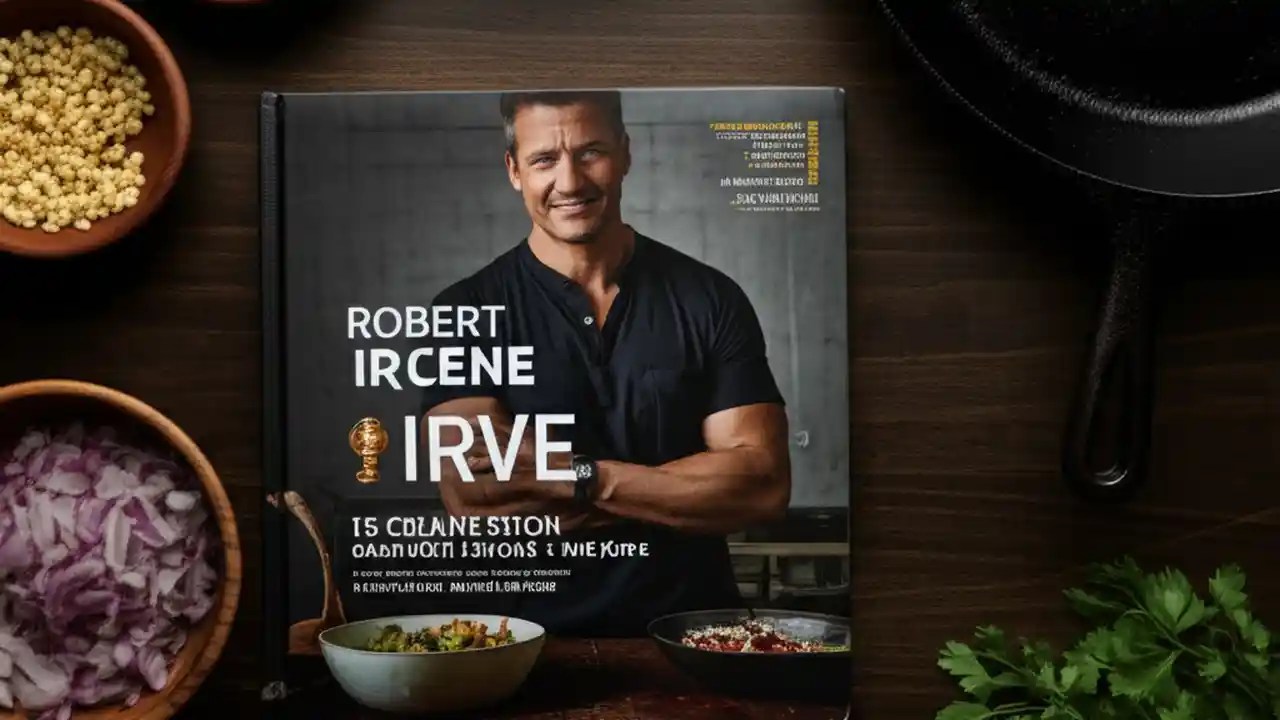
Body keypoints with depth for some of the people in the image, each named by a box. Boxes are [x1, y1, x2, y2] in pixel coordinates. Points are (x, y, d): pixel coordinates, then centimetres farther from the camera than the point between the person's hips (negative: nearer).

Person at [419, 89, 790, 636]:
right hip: (541, 633, 0)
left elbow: (765, 486, -5)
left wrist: (581, 477, -14)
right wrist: (686, 487, -11)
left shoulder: (710, 299, 3)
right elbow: (476, 507, -12)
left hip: (695, 631, 1)